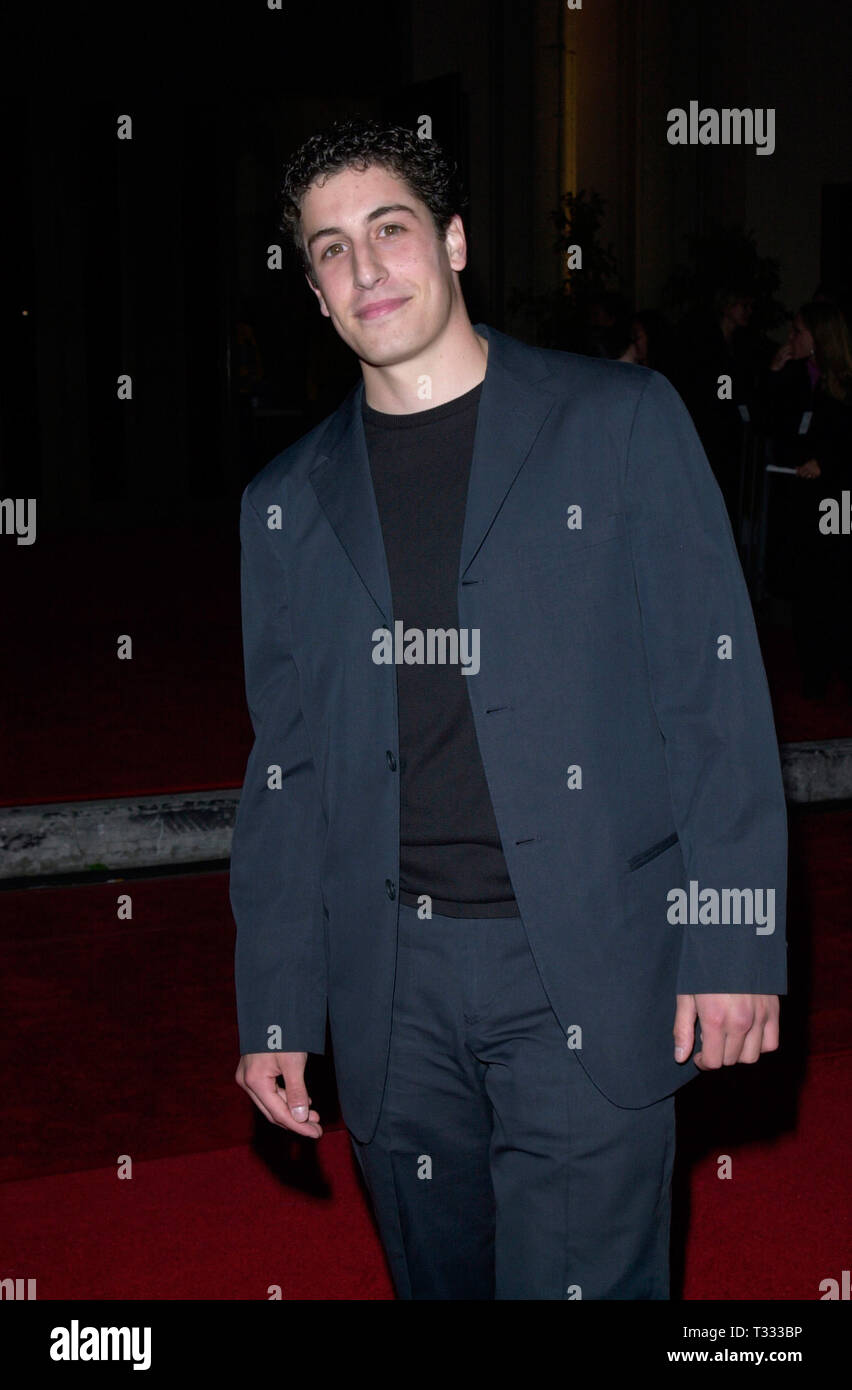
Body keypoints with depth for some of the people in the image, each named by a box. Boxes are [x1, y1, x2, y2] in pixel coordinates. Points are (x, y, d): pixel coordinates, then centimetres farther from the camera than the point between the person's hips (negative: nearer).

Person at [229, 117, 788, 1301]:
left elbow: (715, 688, -2)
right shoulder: (287, 504, 12)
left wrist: (734, 941, -9)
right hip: (390, 986, 4)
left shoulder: (621, 420, 2)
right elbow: (285, 770, 13)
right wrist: (273, 1012, 9)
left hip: (588, 974, -3)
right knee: (436, 1279, 13)